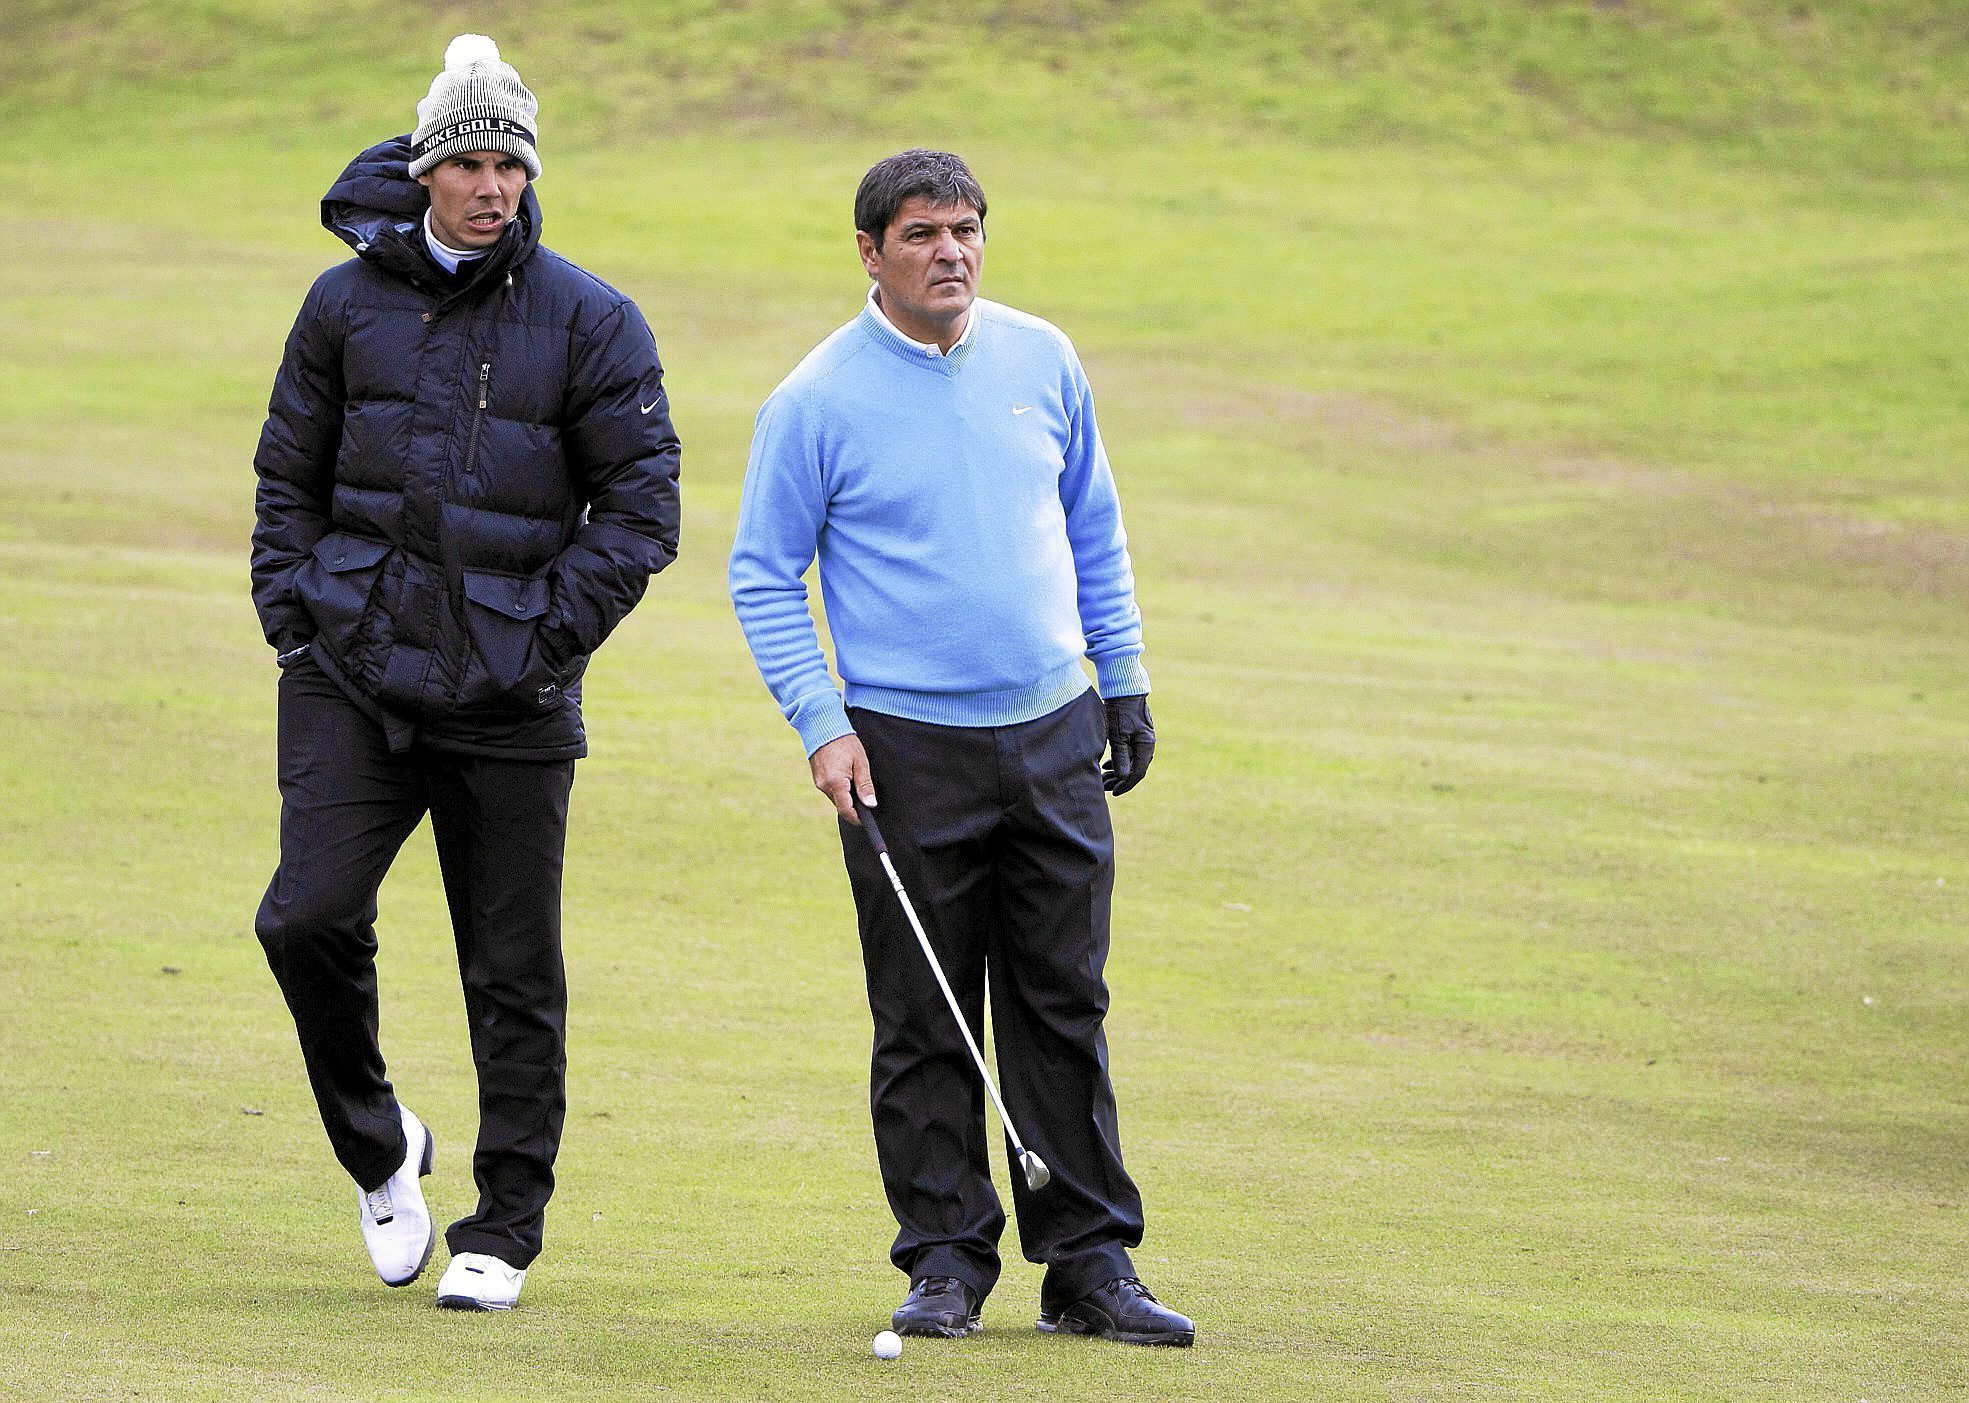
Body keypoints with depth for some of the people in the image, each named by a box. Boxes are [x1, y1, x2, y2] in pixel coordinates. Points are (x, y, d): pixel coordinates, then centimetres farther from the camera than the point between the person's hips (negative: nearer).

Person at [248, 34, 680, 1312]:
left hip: (511, 702, -1)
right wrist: (295, 617, 3)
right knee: (310, 916, -13)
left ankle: (505, 1230, 15)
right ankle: (380, 1149, 11)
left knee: (515, 975, 3)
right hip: (352, 678, 1)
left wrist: (549, 636, -9)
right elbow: (289, 475, 15)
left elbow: (642, 508, 0)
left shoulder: (590, 323, -1)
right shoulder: (349, 303, 6)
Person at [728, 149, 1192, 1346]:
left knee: (1066, 1010, 5)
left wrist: (1125, 683, 15)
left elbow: (1094, 527, 17)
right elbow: (764, 576, -2)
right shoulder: (820, 401, -6)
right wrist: (822, 724, -11)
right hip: (908, 749, -3)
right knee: (926, 1028, 1)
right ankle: (945, 1260, 9)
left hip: (1055, 740, 3)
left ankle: (1090, 1262, 8)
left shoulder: (1043, 362, 6)